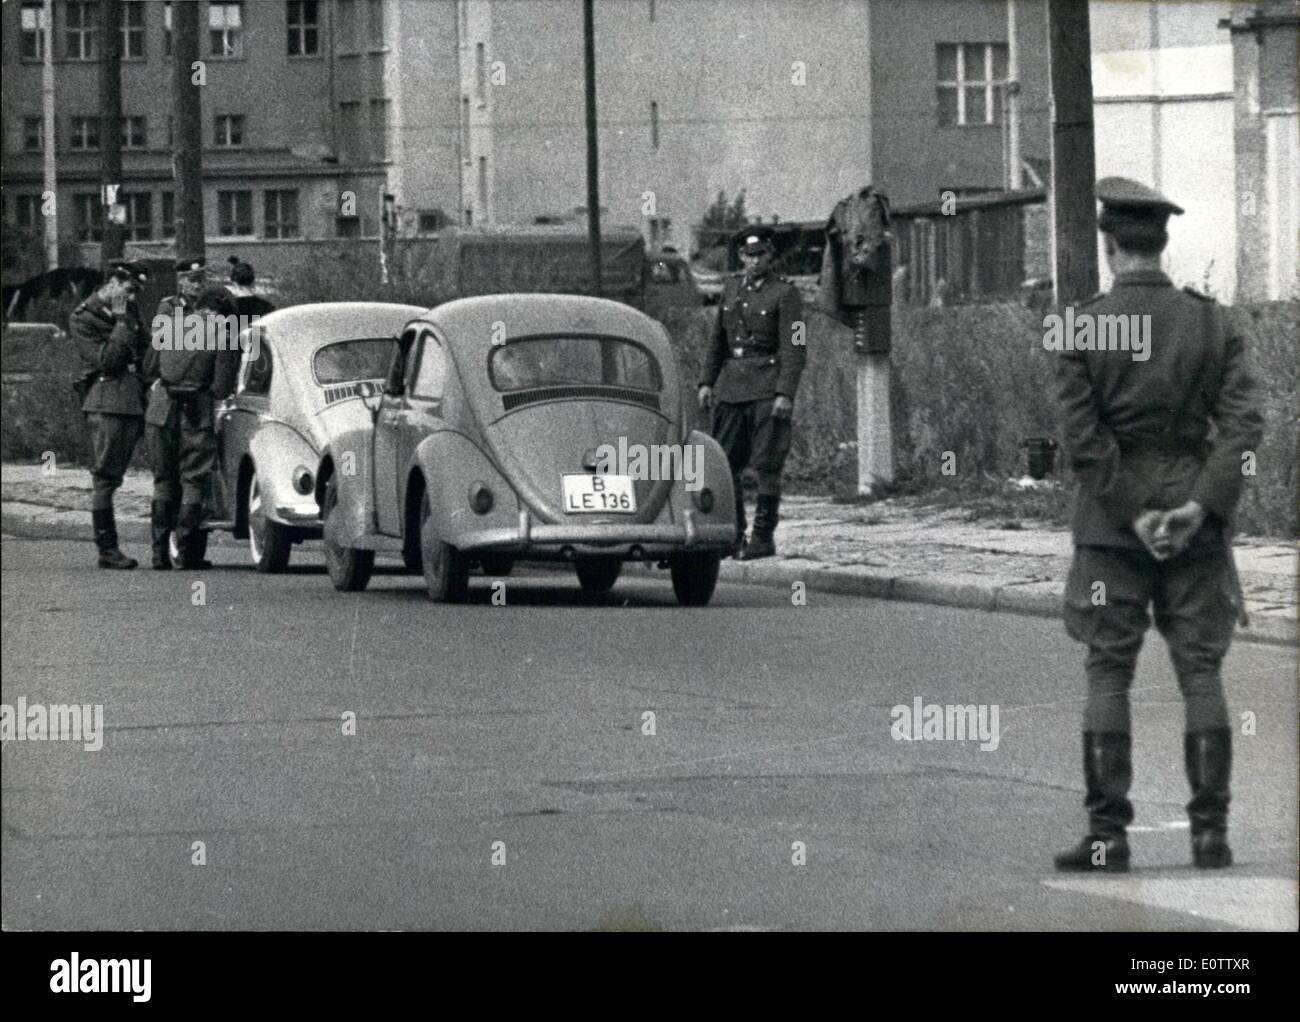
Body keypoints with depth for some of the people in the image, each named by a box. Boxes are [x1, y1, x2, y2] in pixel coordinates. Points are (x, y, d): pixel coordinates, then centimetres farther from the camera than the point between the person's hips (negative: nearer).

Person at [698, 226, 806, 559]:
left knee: (767, 466, -4)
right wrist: (707, 382, 12)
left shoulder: (785, 293, -5)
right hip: (731, 385, 6)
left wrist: (785, 394, -18)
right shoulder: (731, 288, 13)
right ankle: (733, 536, 15)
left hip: (767, 390, -6)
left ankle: (764, 537, 1)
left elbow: (794, 348, -11)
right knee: (724, 464, 6)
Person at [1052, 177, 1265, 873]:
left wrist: (1135, 515, -9)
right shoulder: (1212, 323, 1)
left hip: (1111, 524, -2)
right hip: (1194, 513, 2)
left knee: (1107, 674, 3)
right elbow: (1244, 423, -7)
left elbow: (1083, 439, -11)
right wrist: (1200, 508, -11)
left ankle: (1107, 836, 0)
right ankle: (1210, 835, 4)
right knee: (1200, 672, 6)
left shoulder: (1082, 329, -6)